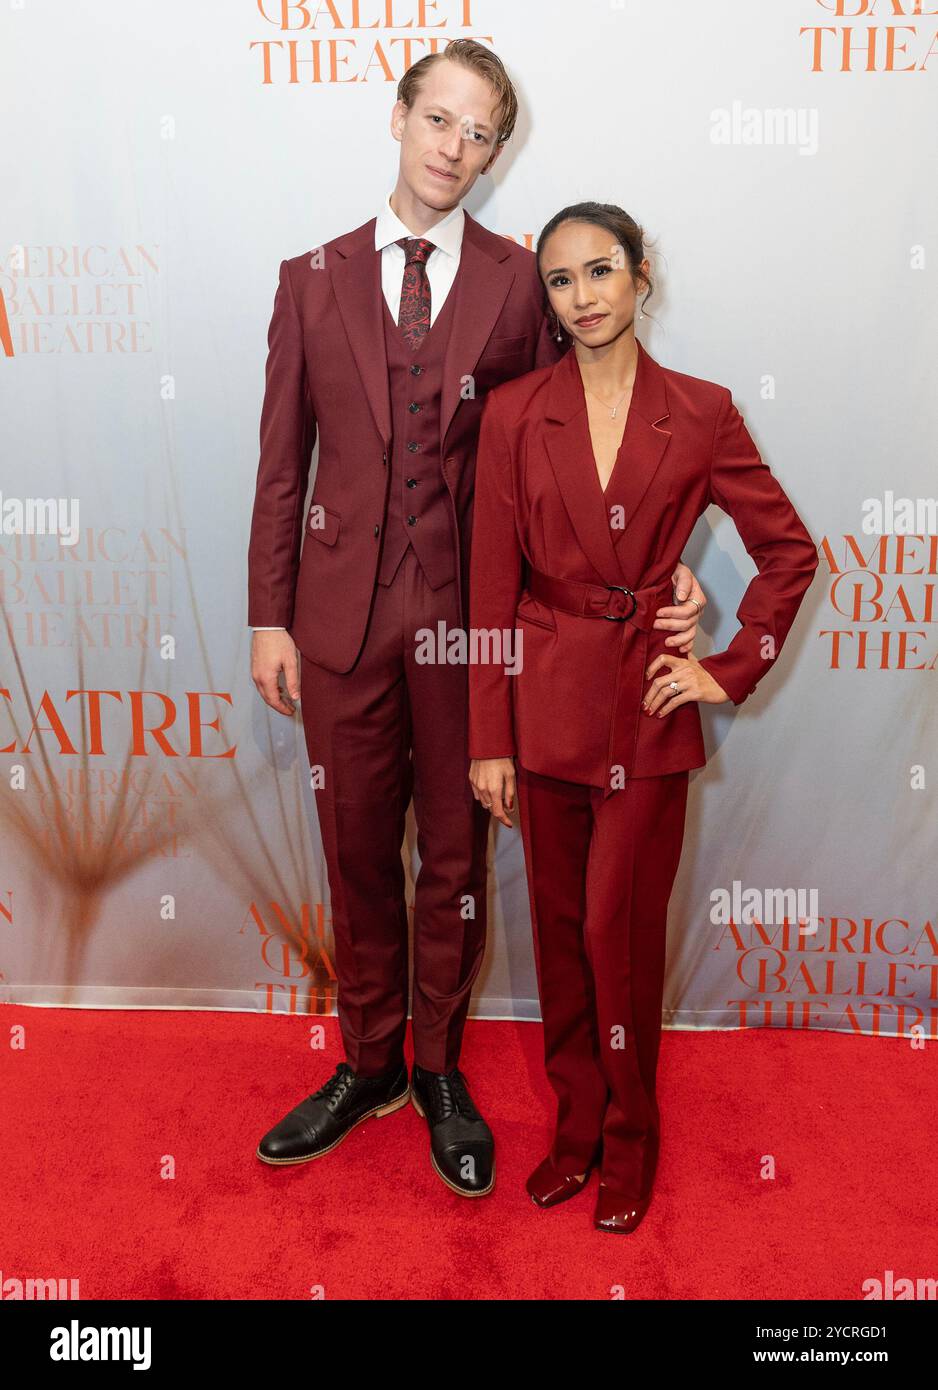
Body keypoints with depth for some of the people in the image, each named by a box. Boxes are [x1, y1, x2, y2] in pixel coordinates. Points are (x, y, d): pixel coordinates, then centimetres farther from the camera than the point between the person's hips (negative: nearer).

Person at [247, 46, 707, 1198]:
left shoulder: (518, 283, 3)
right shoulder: (312, 280, 7)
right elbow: (282, 461, 5)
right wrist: (268, 616, 0)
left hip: (466, 614, -1)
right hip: (342, 613, 2)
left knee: (454, 854, 11)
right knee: (355, 853, 12)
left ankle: (438, 1071, 33)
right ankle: (368, 1067, 34)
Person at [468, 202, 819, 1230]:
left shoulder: (700, 413, 0)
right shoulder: (513, 414, 0)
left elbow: (790, 549, 7)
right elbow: (493, 586, -1)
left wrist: (732, 671, 0)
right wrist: (489, 739, -3)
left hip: (647, 703, -1)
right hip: (546, 701, 1)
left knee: (623, 930, 4)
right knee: (561, 925, 11)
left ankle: (628, 1145, 28)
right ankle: (575, 1130, 32)